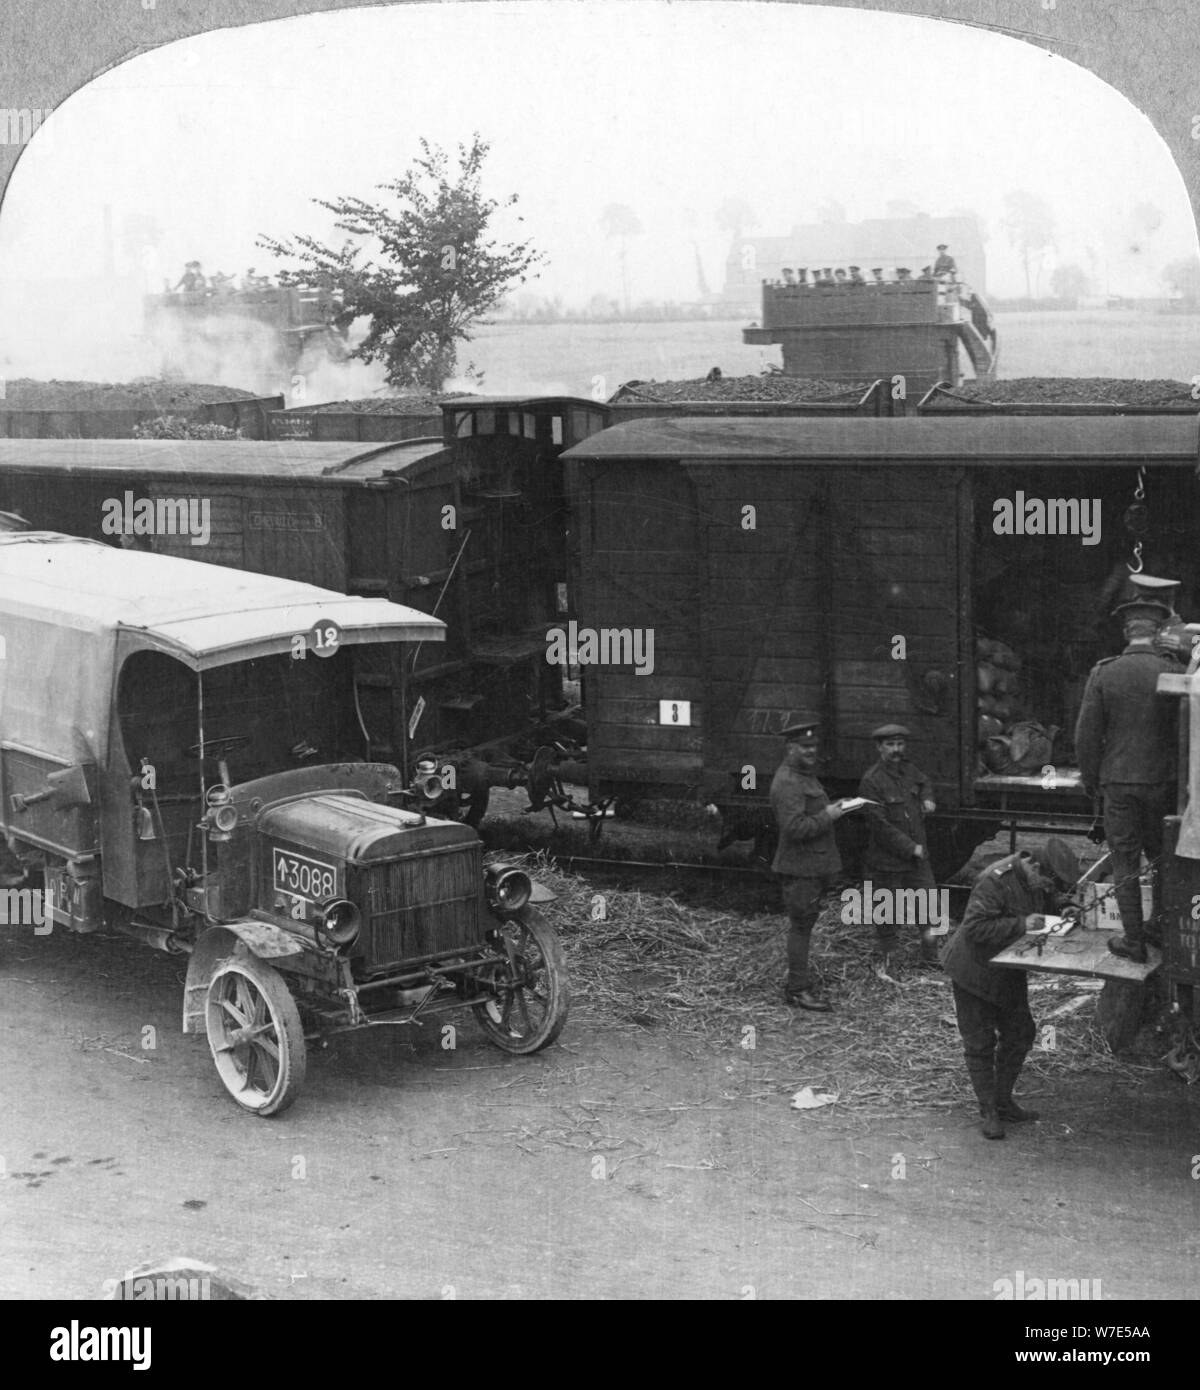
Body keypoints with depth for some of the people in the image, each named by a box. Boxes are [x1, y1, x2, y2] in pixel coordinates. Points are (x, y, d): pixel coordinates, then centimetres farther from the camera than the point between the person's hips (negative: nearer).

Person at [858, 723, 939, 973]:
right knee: (887, 914, 6)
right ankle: (886, 960, 21)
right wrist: (910, 848, -18)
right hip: (886, 860, -6)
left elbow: (924, 784, 30)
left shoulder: (909, 770, 5)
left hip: (917, 856, 6)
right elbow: (880, 825, -20)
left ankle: (931, 957, 24)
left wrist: (928, 800, 8)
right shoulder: (871, 781, -17)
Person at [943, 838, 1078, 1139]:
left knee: (1020, 1034, 13)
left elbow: (1048, 909, 12)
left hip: (1009, 971, 8)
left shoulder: (1039, 882, -5)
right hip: (975, 970, -8)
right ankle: (987, 1112, 11)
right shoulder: (995, 881, -30)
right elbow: (974, 926, -33)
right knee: (980, 1043, 0)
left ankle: (1004, 1102, 28)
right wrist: (1021, 925, -35)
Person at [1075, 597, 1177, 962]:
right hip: (1163, 781, 1)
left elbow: (1087, 733, -4)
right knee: (1162, 856, 19)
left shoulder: (1103, 673, -7)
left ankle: (1133, 941, 9)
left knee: (1125, 861, 6)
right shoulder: (1172, 673, -6)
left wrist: (1089, 778, 8)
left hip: (1118, 781, -1)